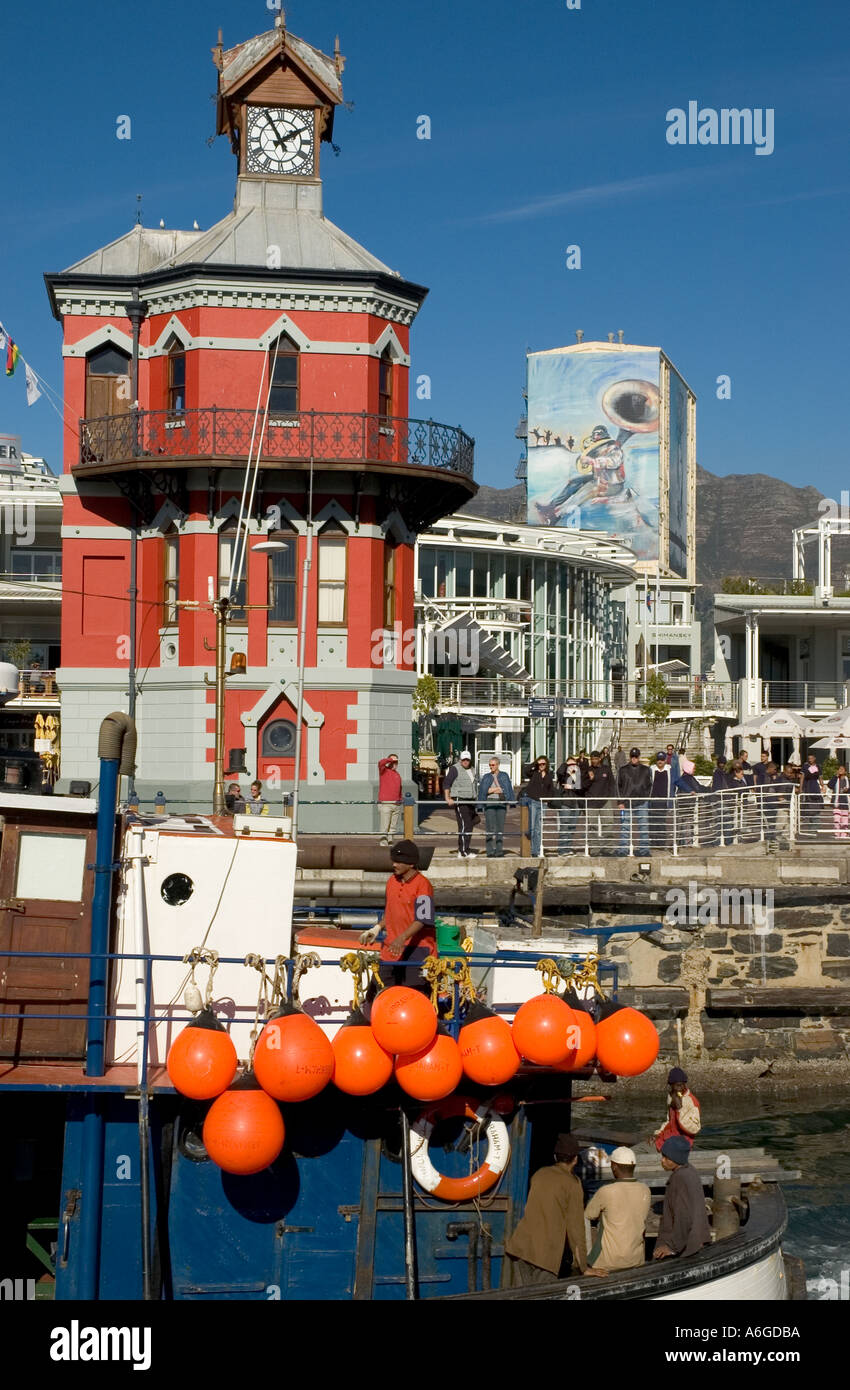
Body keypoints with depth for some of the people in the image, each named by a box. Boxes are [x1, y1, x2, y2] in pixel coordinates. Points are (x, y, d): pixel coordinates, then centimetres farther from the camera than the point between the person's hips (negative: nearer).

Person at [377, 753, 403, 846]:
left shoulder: (397, 774, 17)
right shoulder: (383, 770, 0)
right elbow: (381, 762, -23)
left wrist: (400, 802, 18)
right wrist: (391, 759, -9)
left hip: (396, 805, 6)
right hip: (385, 804, -6)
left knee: (393, 827, 8)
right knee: (384, 828, -7)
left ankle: (390, 844, 15)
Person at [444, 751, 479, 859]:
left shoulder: (472, 770, 17)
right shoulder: (455, 769, -6)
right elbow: (446, 784, -11)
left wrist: (476, 800, 24)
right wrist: (448, 798, -21)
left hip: (471, 801, 8)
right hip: (459, 801, -8)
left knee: (469, 827, 7)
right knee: (464, 825, -15)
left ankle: (461, 851, 13)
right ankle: (464, 852, -17)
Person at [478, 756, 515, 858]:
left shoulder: (504, 776, 10)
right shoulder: (486, 777, 12)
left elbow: (509, 789, 4)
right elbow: (482, 791, 8)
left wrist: (510, 801, -5)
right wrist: (491, 790, -6)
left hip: (501, 802, 0)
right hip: (489, 802, 0)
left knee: (500, 826, 1)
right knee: (490, 827, -6)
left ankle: (499, 851, 4)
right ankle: (490, 852, -5)